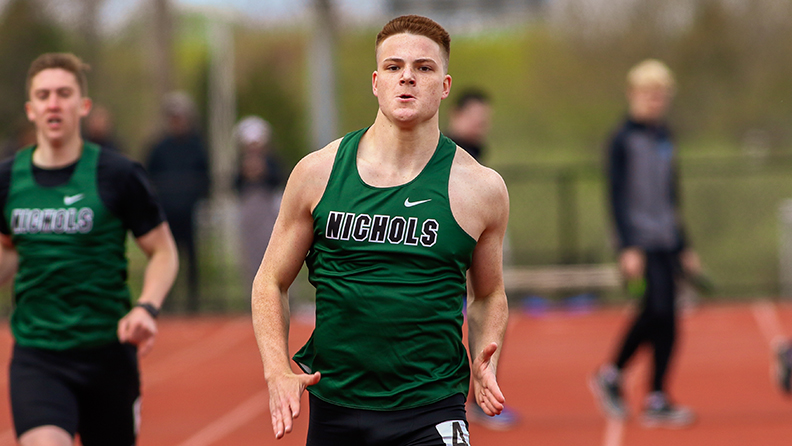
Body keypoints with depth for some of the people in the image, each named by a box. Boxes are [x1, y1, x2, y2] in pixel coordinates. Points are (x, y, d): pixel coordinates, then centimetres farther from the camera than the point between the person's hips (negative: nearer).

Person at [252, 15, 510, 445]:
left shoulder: (481, 188, 0)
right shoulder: (318, 173, 0)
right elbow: (271, 283, 7)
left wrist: (484, 359, -5)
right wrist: (278, 372, -7)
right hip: (333, 406, 2)